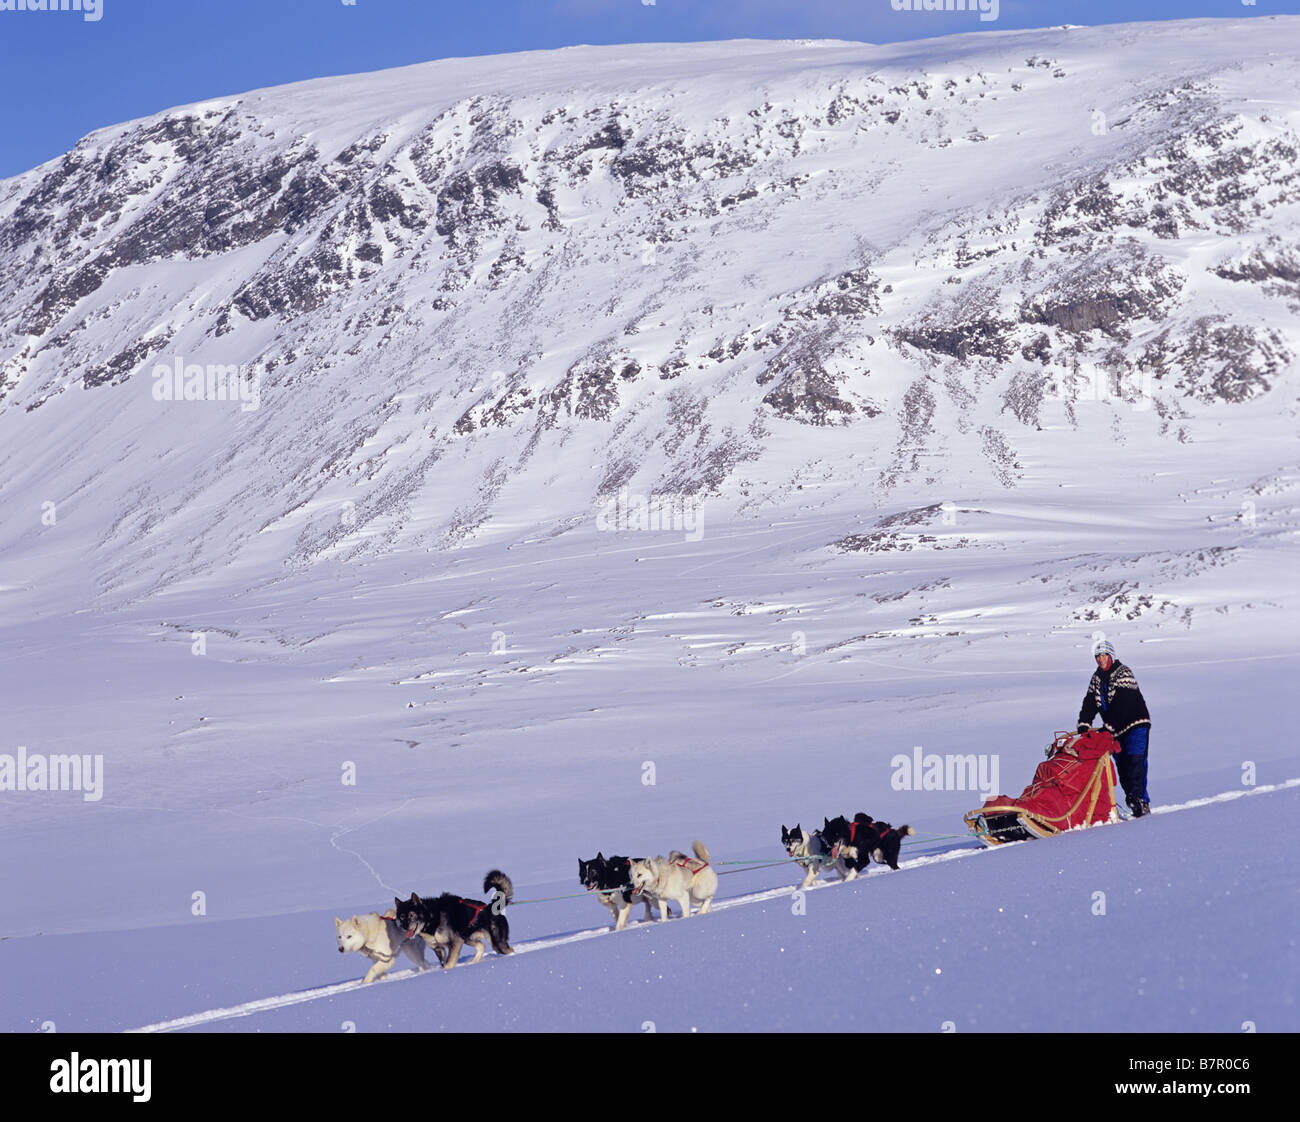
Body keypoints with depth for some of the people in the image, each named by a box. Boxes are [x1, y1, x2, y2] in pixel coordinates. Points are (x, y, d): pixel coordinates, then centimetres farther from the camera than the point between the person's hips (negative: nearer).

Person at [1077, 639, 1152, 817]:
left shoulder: (1123, 673, -11)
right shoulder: (1097, 678, 11)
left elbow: (1121, 705, -21)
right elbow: (1089, 704, 4)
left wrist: (1107, 727, -27)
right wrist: (1084, 726, -13)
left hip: (1135, 725, -7)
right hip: (1116, 730, 7)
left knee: (1135, 762, -20)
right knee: (1122, 768, 2)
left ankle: (1140, 802, -27)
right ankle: (1135, 803, 6)